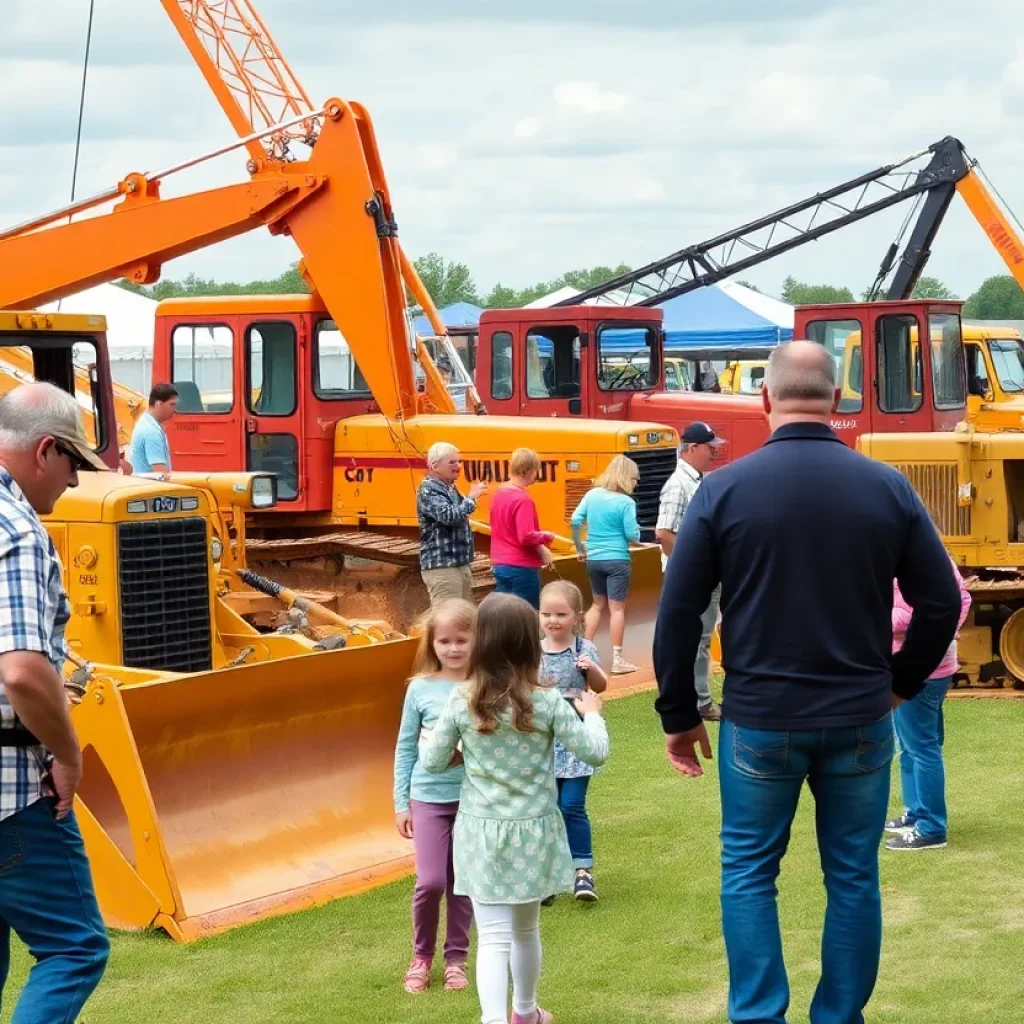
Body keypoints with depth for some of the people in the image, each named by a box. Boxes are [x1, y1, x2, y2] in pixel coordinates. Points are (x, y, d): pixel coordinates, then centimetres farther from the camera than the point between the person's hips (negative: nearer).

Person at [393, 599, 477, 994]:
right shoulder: (421, 689, -1)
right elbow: (405, 747, 5)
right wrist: (401, 802, 4)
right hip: (430, 797, 0)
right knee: (430, 882, -6)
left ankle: (456, 958, 22)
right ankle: (421, 956, 15)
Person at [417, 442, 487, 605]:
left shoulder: (450, 489, 16)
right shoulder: (428, 490, -12)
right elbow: (449, 516, -26)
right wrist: (471, 498, -15)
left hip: (460, 565, 10)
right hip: (441, 567, -10)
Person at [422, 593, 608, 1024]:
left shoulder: (461, 702, -9)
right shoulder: (548, 703, -12)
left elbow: (432, 762, 1)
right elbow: (596, 753, -6)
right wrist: (591, 713, 12)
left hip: (481, 831, -1)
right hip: (532, 830, 1)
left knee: (493, 935, -3)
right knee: (526, 929, 21)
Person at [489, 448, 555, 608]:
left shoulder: (499, 493, 9)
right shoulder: (523, 499, -18)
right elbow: (526, 537, -25)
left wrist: (539, 548, 12)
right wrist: (546, 536, -6)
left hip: (499, 565, 8)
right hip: (521, 567, -8)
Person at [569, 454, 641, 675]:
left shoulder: (592, 494, 2)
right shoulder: (626, 502, -13)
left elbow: (575, 521, 0)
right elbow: (633, 535, -13)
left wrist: (580, 549, 12)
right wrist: (636, 531, 10)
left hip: (593, 558, 6)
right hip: (617, 560, -5)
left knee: (598, 604, 20)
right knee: (617, 608, 1)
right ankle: (617, 660, 1)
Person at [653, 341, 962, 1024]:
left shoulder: (725, 488, -8)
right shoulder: (888, 487, -3)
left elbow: (677, 614, -6)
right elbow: (942, 604, 0)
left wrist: (680, 716, 5)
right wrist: (900, 683, 14)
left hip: (760, 720, -1)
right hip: (860, 721, 1)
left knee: (749, 873, 13)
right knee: (853, 878, 12)